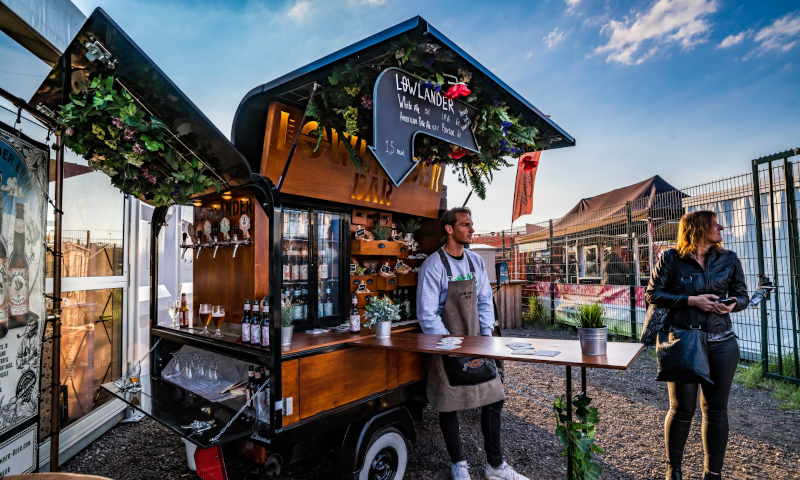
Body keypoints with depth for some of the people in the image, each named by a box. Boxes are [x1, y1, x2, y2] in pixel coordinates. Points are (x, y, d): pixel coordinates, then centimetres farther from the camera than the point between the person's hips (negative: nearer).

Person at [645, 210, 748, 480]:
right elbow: (653, 294, -7)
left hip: (722, 344, 4)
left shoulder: (729, 260, 6)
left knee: (716, 410, 11)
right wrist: (691, 300, -18)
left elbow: (742, 295, 12)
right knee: (682, 410, 5)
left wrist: (732, 304, -11)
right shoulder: (671, 259, -5)